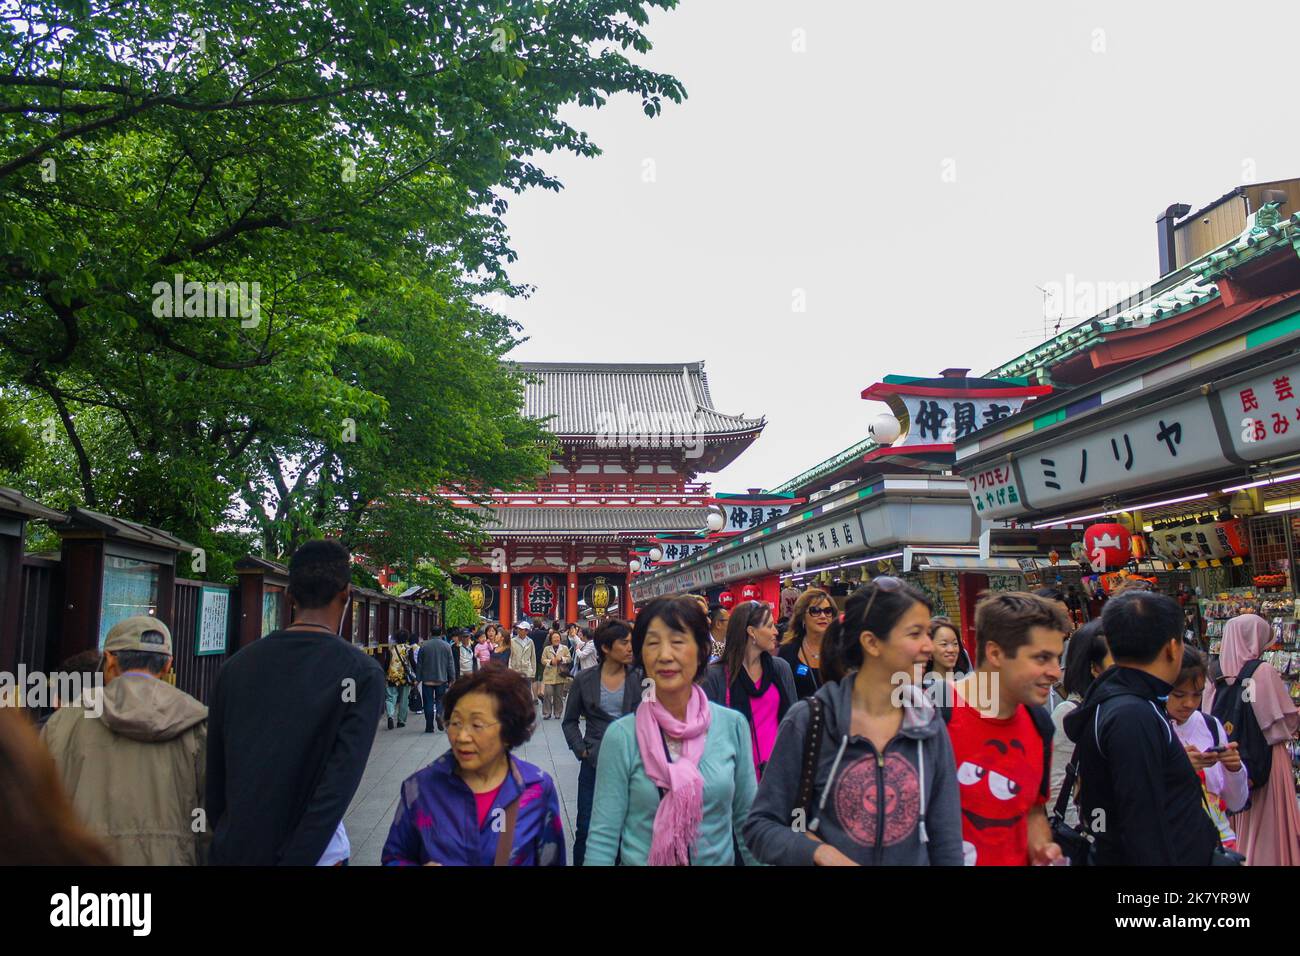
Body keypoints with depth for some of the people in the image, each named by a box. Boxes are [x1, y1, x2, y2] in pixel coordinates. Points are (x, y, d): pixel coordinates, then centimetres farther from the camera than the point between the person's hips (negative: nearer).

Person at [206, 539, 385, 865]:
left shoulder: (236, 665, -2)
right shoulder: (362, 673, -13)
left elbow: (214, 774, 4)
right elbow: (337, 787, -20)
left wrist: (227, 841, 13)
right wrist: (297, 859, -17)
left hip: (230, 852, 3)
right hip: (310, 853, -3)